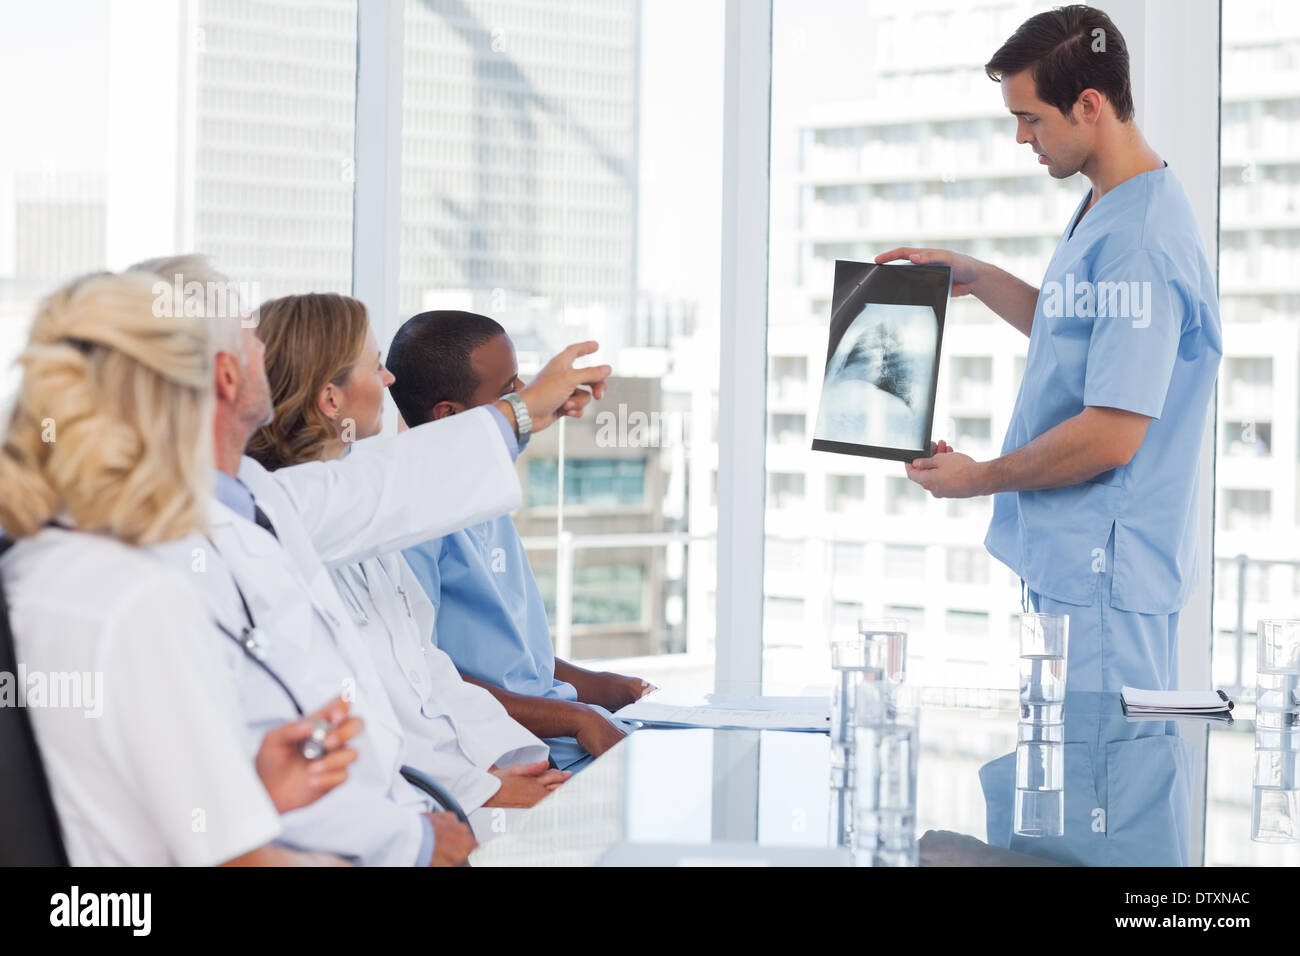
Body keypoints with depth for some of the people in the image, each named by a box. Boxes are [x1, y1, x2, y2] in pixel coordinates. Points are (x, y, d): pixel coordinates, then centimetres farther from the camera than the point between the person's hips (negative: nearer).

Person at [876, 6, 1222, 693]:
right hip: (1066, 561, 10)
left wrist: (982, 479, -11)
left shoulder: (1139, 245, -21)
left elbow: (1112, 435, -24)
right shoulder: (1102, 212, 12)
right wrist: (977, 278, 20)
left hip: (1104, 578, -10)